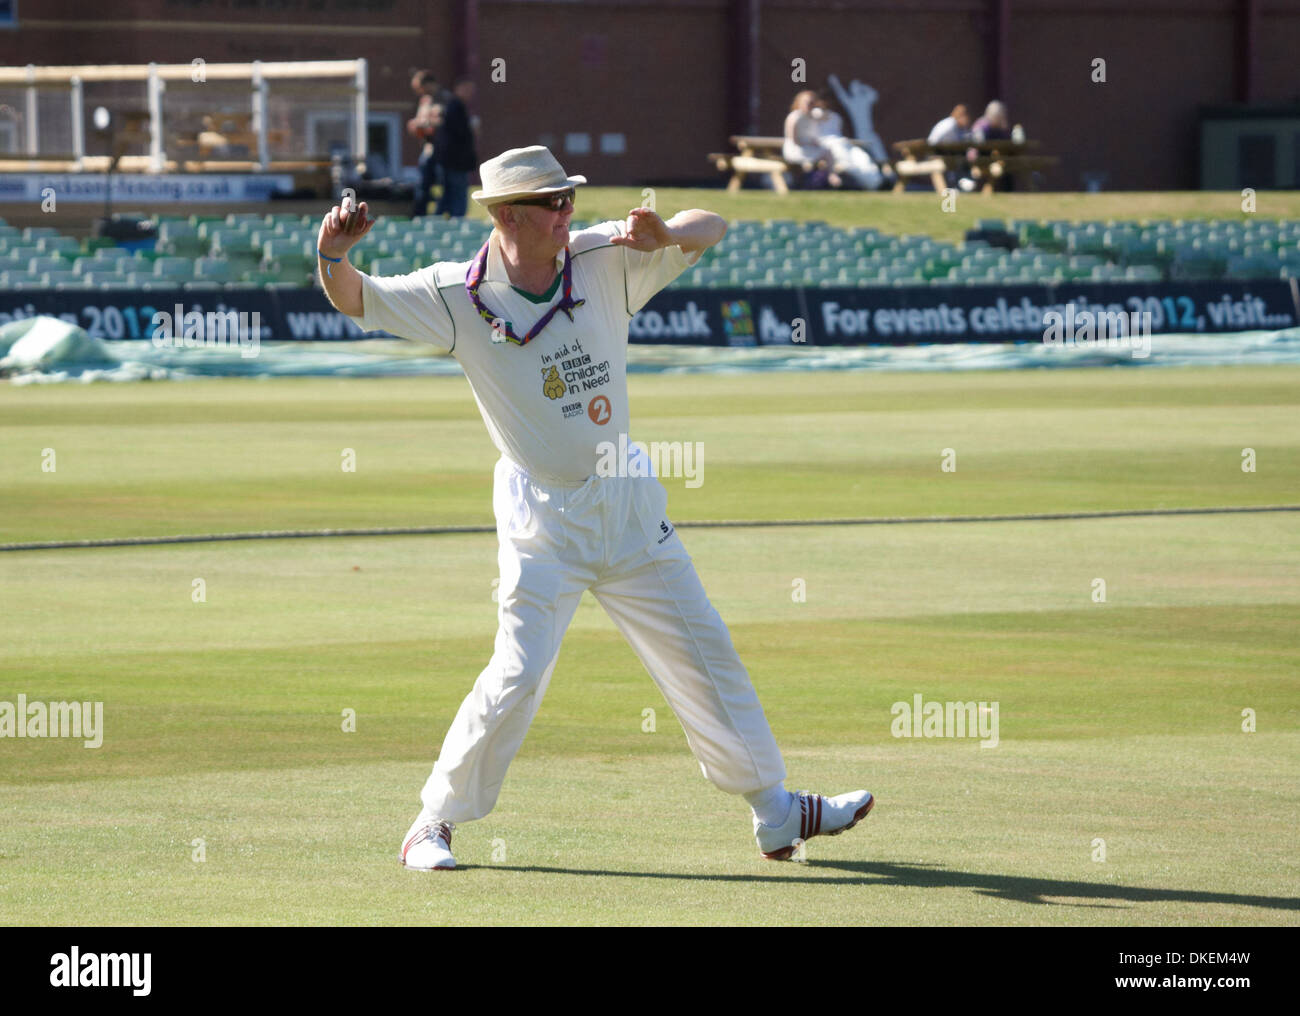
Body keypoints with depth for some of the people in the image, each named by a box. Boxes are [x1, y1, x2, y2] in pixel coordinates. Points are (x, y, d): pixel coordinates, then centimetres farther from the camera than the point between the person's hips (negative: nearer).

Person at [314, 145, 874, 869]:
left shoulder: (604, 262, -4)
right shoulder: (460, 295, -13)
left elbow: (712, 228, -1)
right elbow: (358, 299, -19)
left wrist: (666, 236, -23)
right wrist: (334, 255, -41)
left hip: (629, 500, 4)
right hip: (543, 515, -4)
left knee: (704, 652, 11)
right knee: (519, 674, -13)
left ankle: (776, 812, 23)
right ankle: (435, 822, 3)